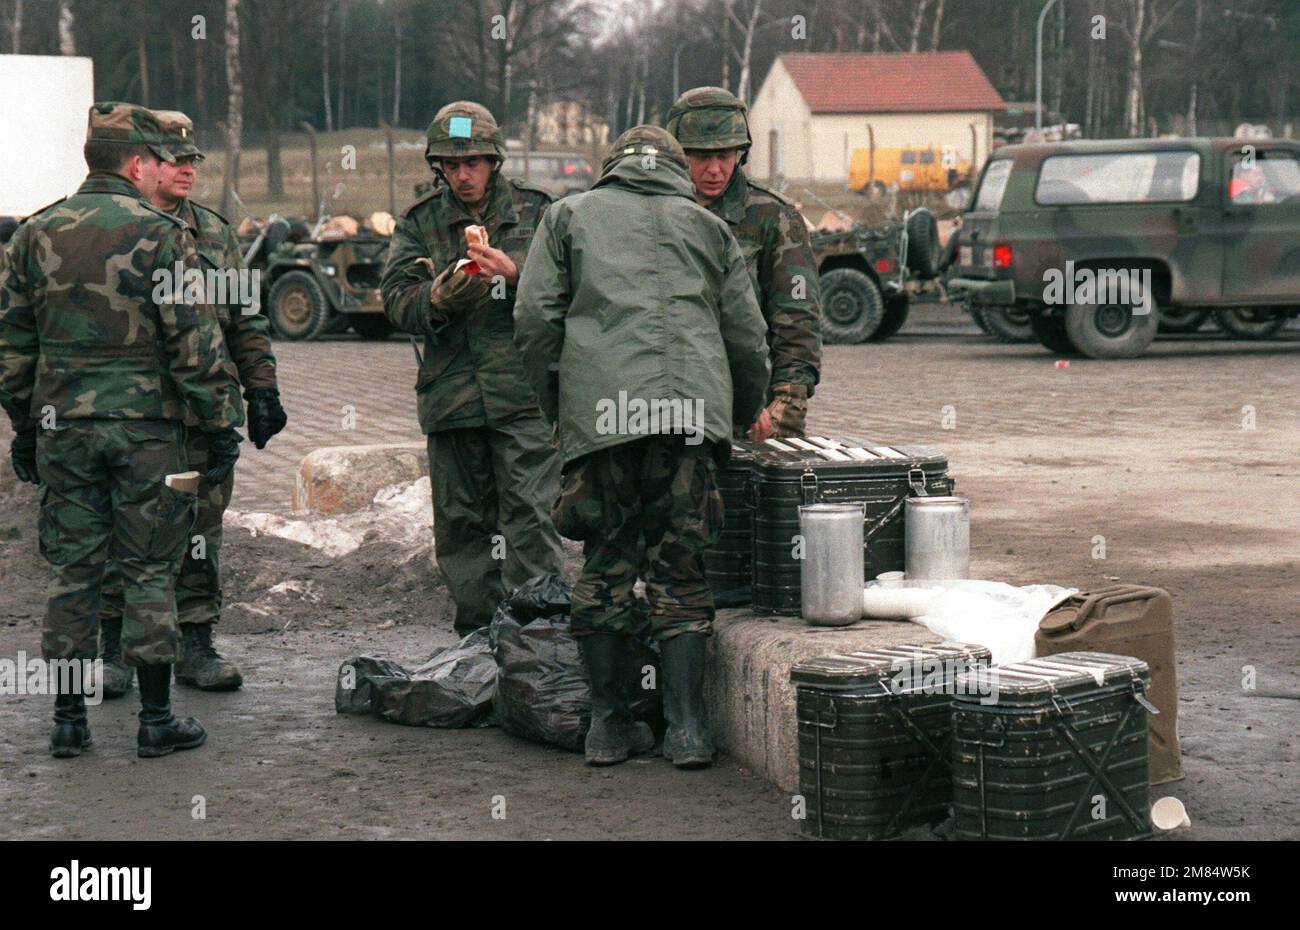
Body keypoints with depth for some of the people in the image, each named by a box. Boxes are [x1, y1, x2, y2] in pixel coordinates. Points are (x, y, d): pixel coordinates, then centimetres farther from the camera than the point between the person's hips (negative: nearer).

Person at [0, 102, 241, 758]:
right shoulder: (160, 235, -8)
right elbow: (195, 345, -10)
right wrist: (221, 426, -4)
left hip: (62, 427, 4)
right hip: (146, 426, -4)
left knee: (72, 570, 10)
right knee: (148, 571, 3)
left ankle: (68, 720, 12)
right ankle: (156, 721, 8)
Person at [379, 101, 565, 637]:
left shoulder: (535, 211, 7)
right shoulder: (419, 223, 11)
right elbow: (396, 301, 1)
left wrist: (516, 275, -18)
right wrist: (439, 297, -19)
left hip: (524, 394, -3)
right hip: (450, 393, 3)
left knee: (531, 513, -10)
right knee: (461, 522, 8)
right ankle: (479, 634, 17)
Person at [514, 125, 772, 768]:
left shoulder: (570, 215, 19)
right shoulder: (707, 227, 22)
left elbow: (535, 317, 7)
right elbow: (746, 335, 19)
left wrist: (555, 406, 15)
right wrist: (750, 412, 35)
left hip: (601, 412, -1)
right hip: (692, 412, 1)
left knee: (606, 569, 7)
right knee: (680, 571, 6)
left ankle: (609, 725, 11)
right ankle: (686, 729, 3)